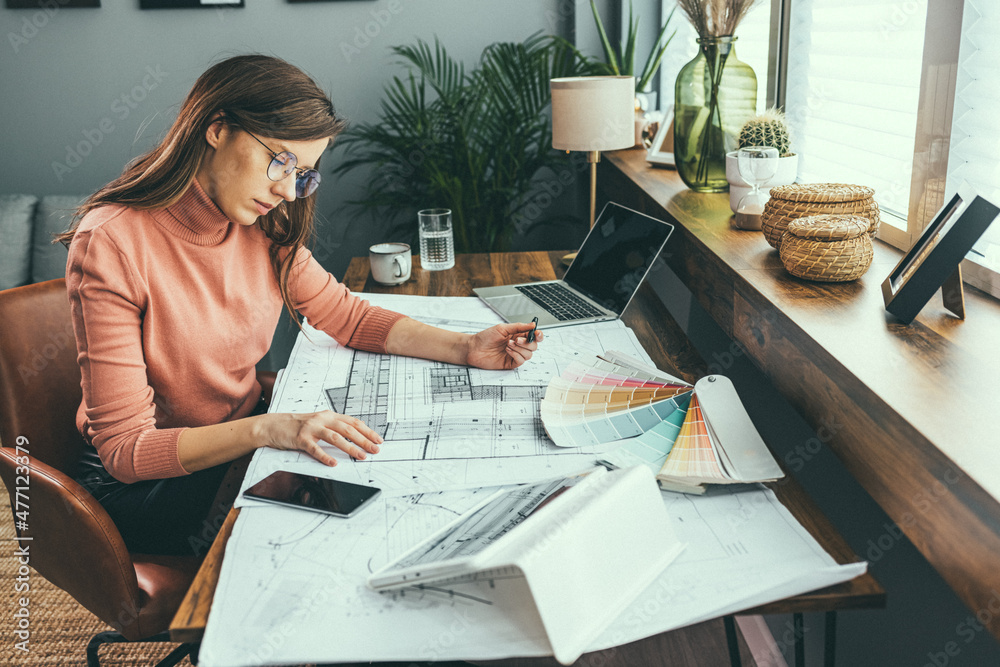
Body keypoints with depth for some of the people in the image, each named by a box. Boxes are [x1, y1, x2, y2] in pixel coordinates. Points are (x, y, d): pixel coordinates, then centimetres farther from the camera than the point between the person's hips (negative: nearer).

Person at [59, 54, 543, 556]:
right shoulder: (111, 243, -24)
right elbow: (124, 447, -24)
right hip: (143, 480, -6)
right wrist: (269, 429, -38)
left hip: (247, 435, 6)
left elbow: (345, 316, 7)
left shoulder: (264, 228, -5)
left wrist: (466, 349, -8)